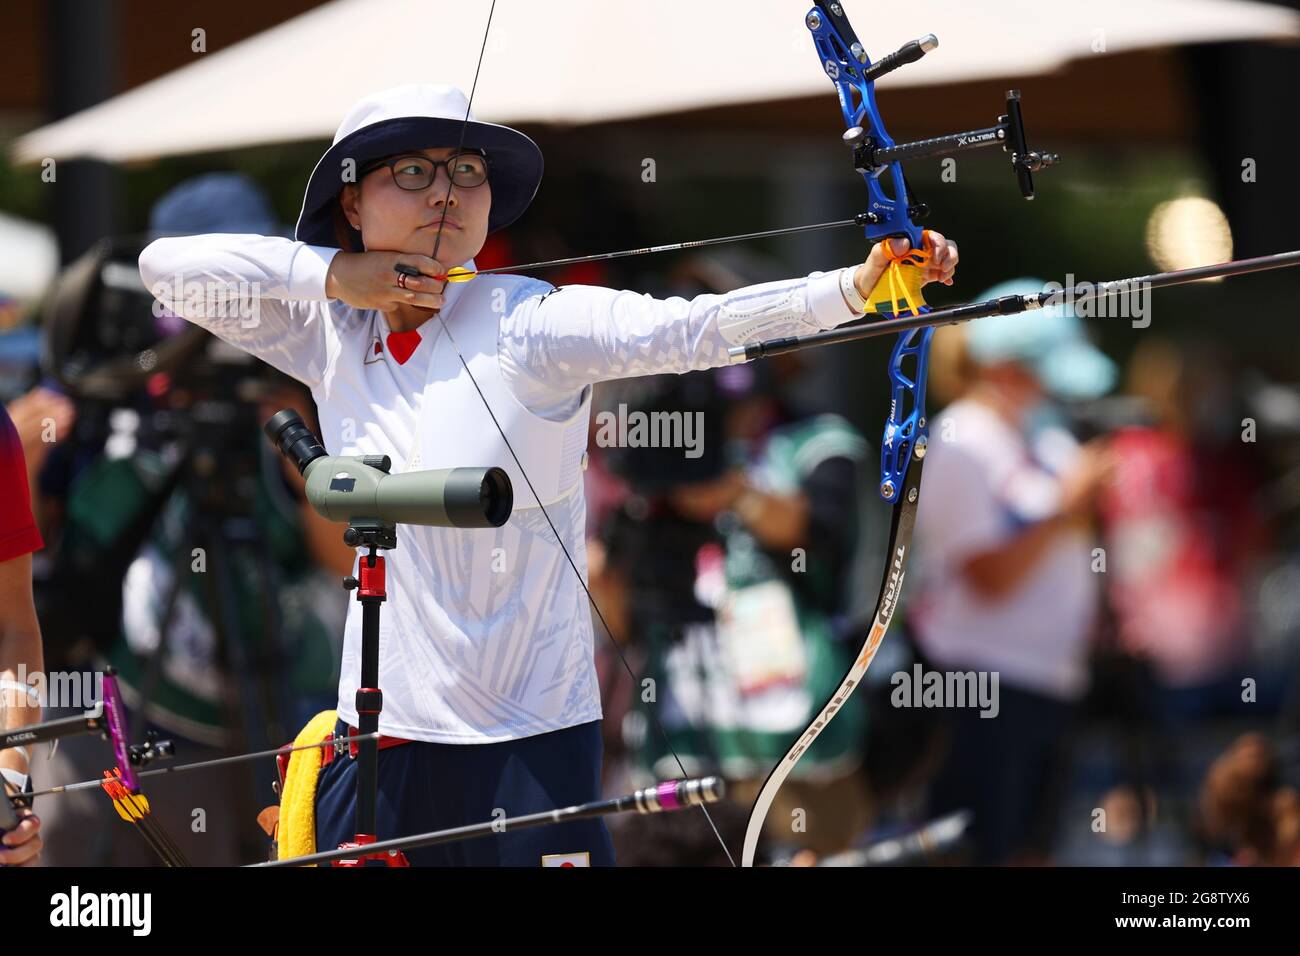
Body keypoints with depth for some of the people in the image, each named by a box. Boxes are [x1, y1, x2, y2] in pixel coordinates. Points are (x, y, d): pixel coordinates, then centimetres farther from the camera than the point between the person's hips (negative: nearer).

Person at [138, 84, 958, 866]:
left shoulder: (529, 321, -9)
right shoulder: (329, 333, 4)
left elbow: (684, 327, -23)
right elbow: (167, 266, 6)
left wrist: (855, 287, -39)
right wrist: (328, 273, -6)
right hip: (379, 733, 4)